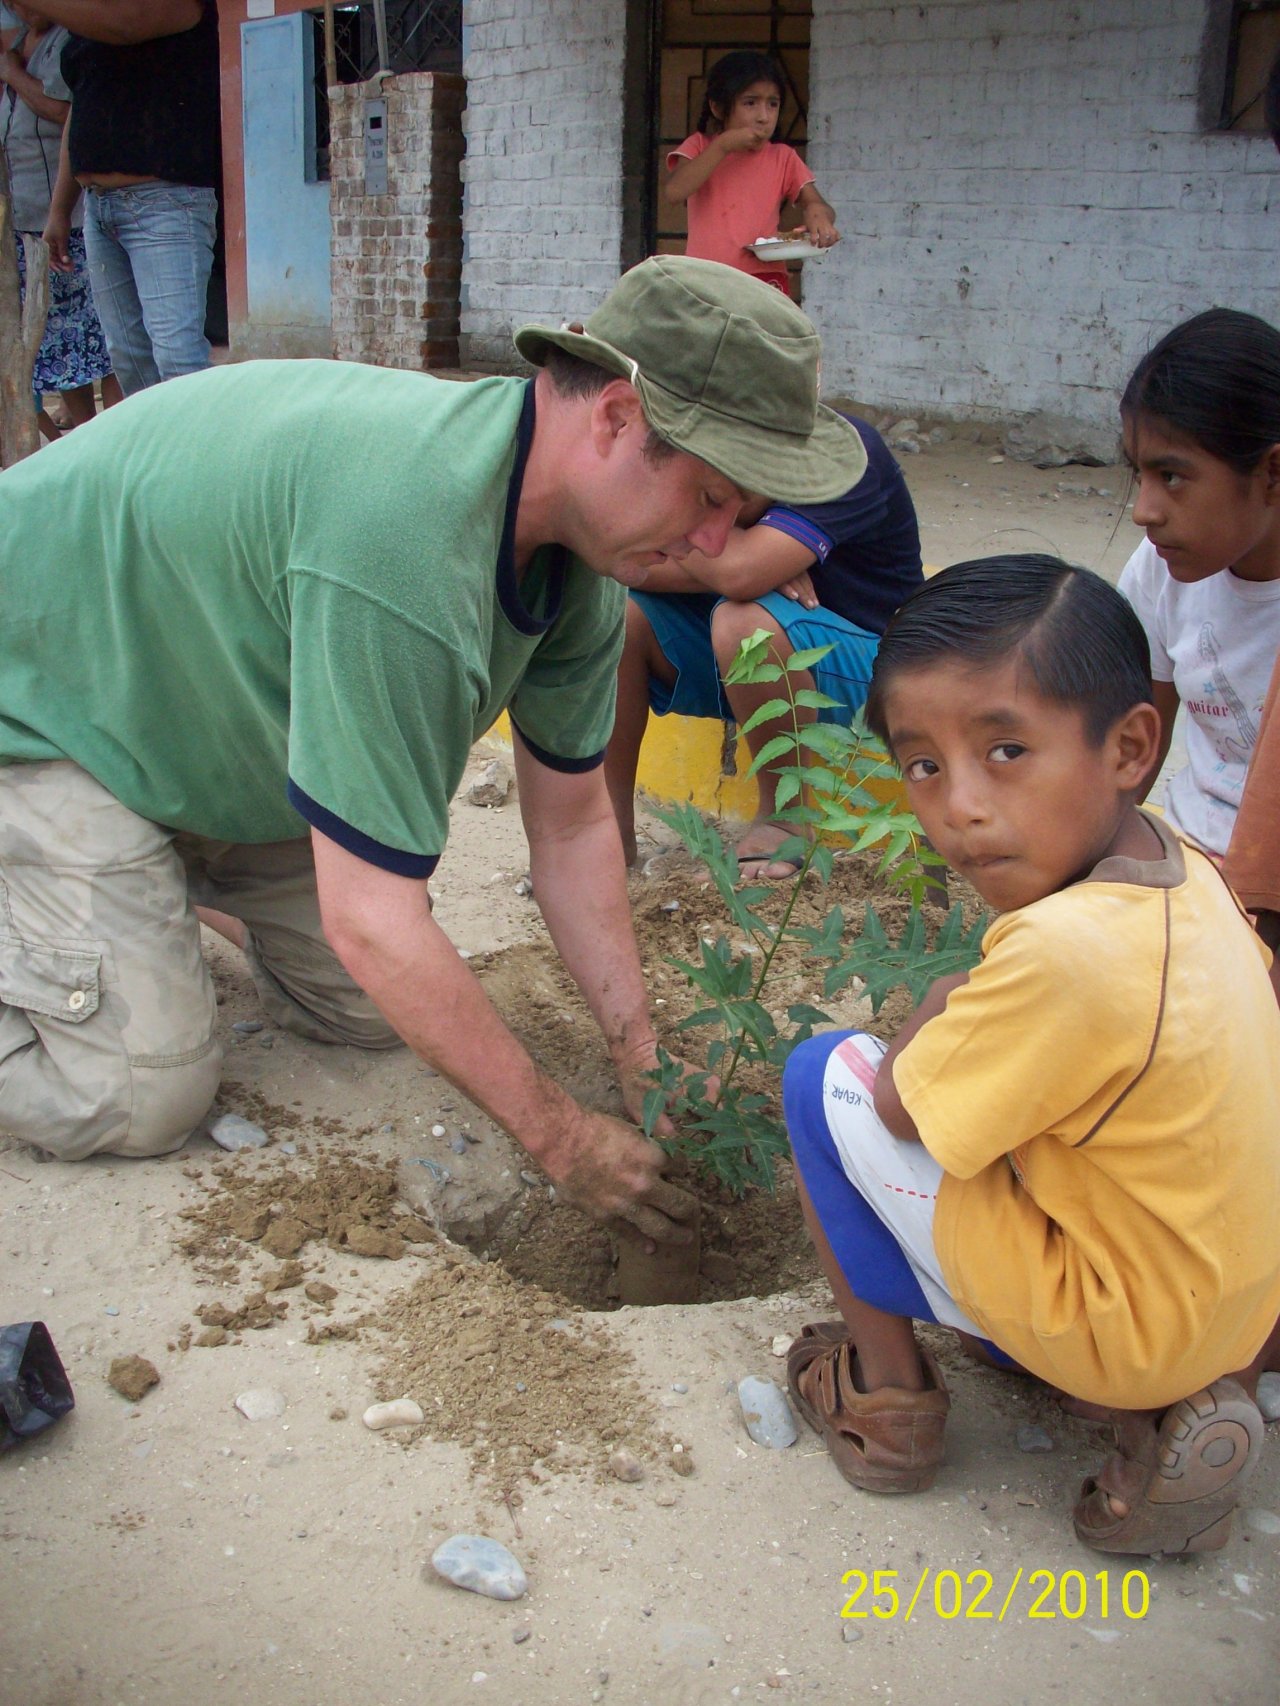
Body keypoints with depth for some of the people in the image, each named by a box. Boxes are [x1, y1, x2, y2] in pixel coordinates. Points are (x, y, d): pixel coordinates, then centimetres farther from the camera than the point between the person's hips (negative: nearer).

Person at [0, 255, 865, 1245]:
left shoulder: (580, 551, -12)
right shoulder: (409, 532, -41)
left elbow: (572, 825, 0)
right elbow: (374, 923, -36)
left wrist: (643, 1058, -4)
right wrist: (563, 1139, -25)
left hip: (215, 710, 8)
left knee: (364, 1012, 6)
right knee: (142, 1098, -13)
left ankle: (184, 877, 27)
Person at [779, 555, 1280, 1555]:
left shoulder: (1067, 951, -32)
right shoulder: (1184, 872, -6)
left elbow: (901, 1104, -16)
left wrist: (935, 1017, 2)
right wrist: (972, 1019, 7)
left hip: (1112, 1333, -7)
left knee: (827, 1077, -5)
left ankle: (886, 1395, 11)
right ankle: (1169, 1409, 14)